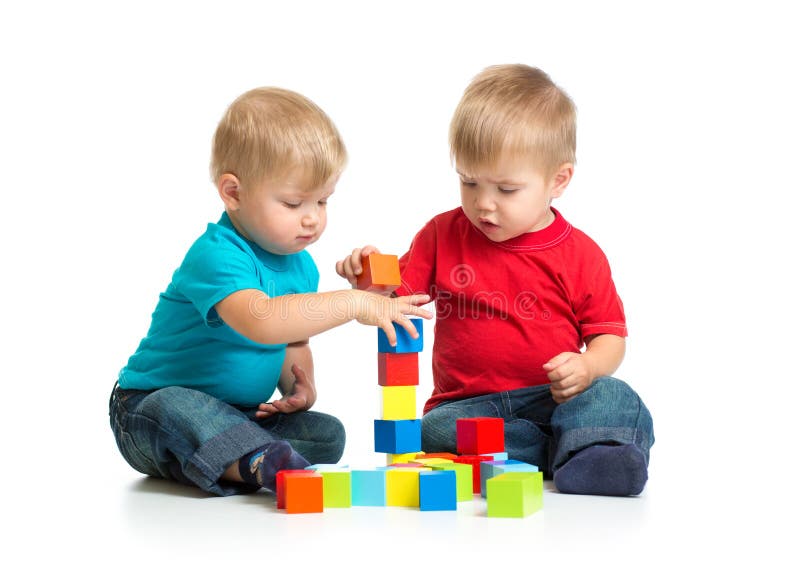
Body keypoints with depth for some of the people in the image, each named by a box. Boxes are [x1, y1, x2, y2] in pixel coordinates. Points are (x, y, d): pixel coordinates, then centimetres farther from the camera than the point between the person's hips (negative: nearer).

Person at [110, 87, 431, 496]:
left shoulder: (301, 266, 5)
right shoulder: (215, 255, -25)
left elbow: (292, 344, 20)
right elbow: (260, 320, -44)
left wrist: (299, 386, -3)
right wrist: (354, 302, -44)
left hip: (237, 416, 7)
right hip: (153, 406, -7)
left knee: (328, 434, -12)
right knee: (178, 408, -39)